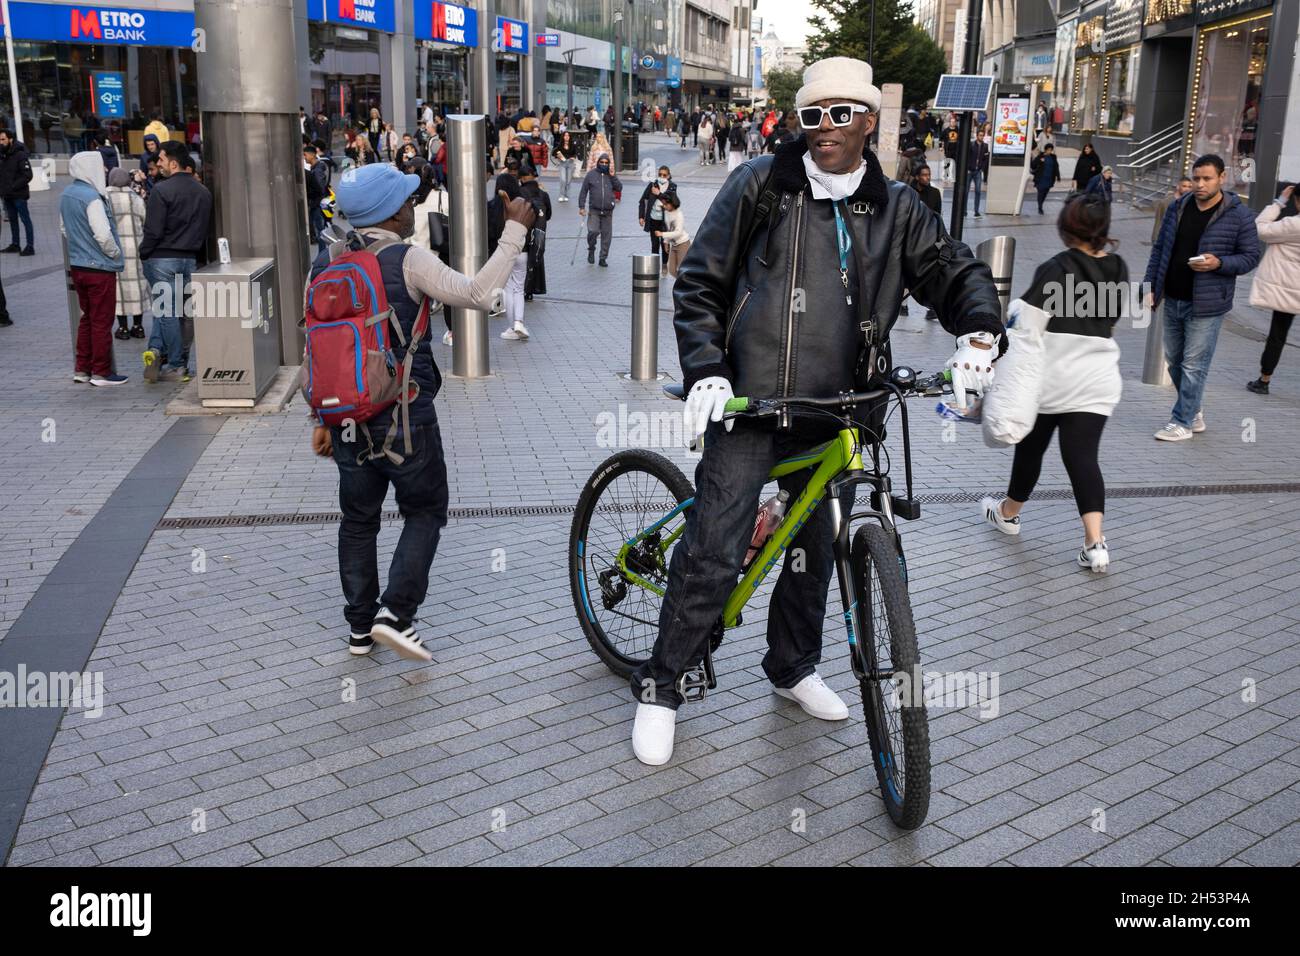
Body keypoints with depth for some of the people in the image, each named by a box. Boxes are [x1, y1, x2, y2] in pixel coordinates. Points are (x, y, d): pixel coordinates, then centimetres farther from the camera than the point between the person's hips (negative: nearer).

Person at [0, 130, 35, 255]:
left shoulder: (20, 155, -10)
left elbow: (28, 175, -15)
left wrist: (13, 187, -19)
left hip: (19, 195, -7)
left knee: (25, 220, -3)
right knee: (12, 220, 13)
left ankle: (30, 246, -2)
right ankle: (15, 244, 22)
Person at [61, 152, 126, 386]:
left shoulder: (65, 196, 8)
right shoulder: (92, 197, -19)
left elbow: (64, 229, 18)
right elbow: (103, 234, -23)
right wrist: (115, 254, -6)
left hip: (77, 266, 8)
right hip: (100, 268, -8)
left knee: (87, 317, 17)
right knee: (102, 322, 1)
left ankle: (82, 369, 22)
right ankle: (101, 372, 7)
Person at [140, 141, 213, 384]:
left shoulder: (162, 189, -12)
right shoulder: (203, 191, 9)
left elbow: (153, 230, -14)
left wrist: (144, 254, -2)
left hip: (162, 259, -5)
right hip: (190, 259, 5)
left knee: (166, 310, 1)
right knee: (177, 310, 12)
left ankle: (177, 366, 2)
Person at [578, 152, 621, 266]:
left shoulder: (611, 175, 12)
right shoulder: (591, 175, 3)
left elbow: (619, 188, 2)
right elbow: (583, 191, 4)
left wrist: (613, 176, -7)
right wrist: (581, 206, -2)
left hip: (608, 211, 3)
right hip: (594, 211, -2)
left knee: (607, 234, 3)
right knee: (593, 231, -17)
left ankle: (603, 258, 13)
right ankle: (591, 250, 10)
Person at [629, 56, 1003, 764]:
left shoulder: (895, 209, 7)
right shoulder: (760, 184, -1)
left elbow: (956, 272, 8)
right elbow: (699, 282, 0)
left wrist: (978, 332, -14)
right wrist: (706, 371, -13)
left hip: (829, 412, 4)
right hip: (747, 402, -4)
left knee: (815, 547, 17)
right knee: (714, 554, -9)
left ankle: (792, 667, 39)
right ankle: (660, 686, 8)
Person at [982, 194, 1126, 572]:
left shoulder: (1057, 269, -16)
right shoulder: (1118, 270, 4)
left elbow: (1025, 321, -18)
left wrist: (1014, 305, 1)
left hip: (1049, 379, -4)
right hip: (1097, 381, 4)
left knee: (1031, 447, 15)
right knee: (1083, 456, 1)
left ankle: (1008, 513, 37)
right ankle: (1095, 543, -11)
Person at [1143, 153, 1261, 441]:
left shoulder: (1238, 215, -8)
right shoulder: (1178, 208, 5)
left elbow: (1251, 256, -5)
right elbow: (1159, 249, 11)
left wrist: (1219, 263, -22)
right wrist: (1150, 287, 6)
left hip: (1206, 304, -5)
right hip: (1172, 300, 6)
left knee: (1194, 365, -3)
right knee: (1174, 361, 14)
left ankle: (1182, 422, 7)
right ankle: (1193, 412, 31)